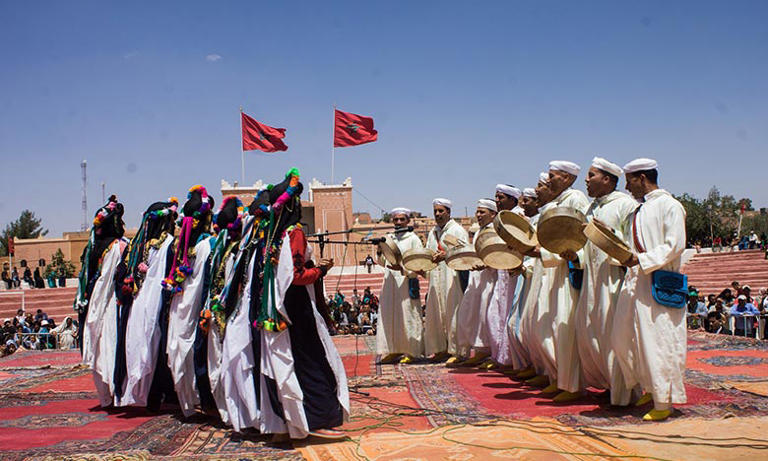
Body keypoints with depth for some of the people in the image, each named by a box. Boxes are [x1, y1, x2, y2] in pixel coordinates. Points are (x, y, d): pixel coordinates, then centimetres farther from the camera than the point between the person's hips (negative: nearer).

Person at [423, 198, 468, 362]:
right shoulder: (433, 232, 20)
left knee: (452, 311, -9)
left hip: (453, 276, -7)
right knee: (436, 313, 5)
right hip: (436, 277, 7)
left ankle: (455, 350, -5)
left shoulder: (457, 230, -1)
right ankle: (440, 348, 10)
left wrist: (446, 256, -26)